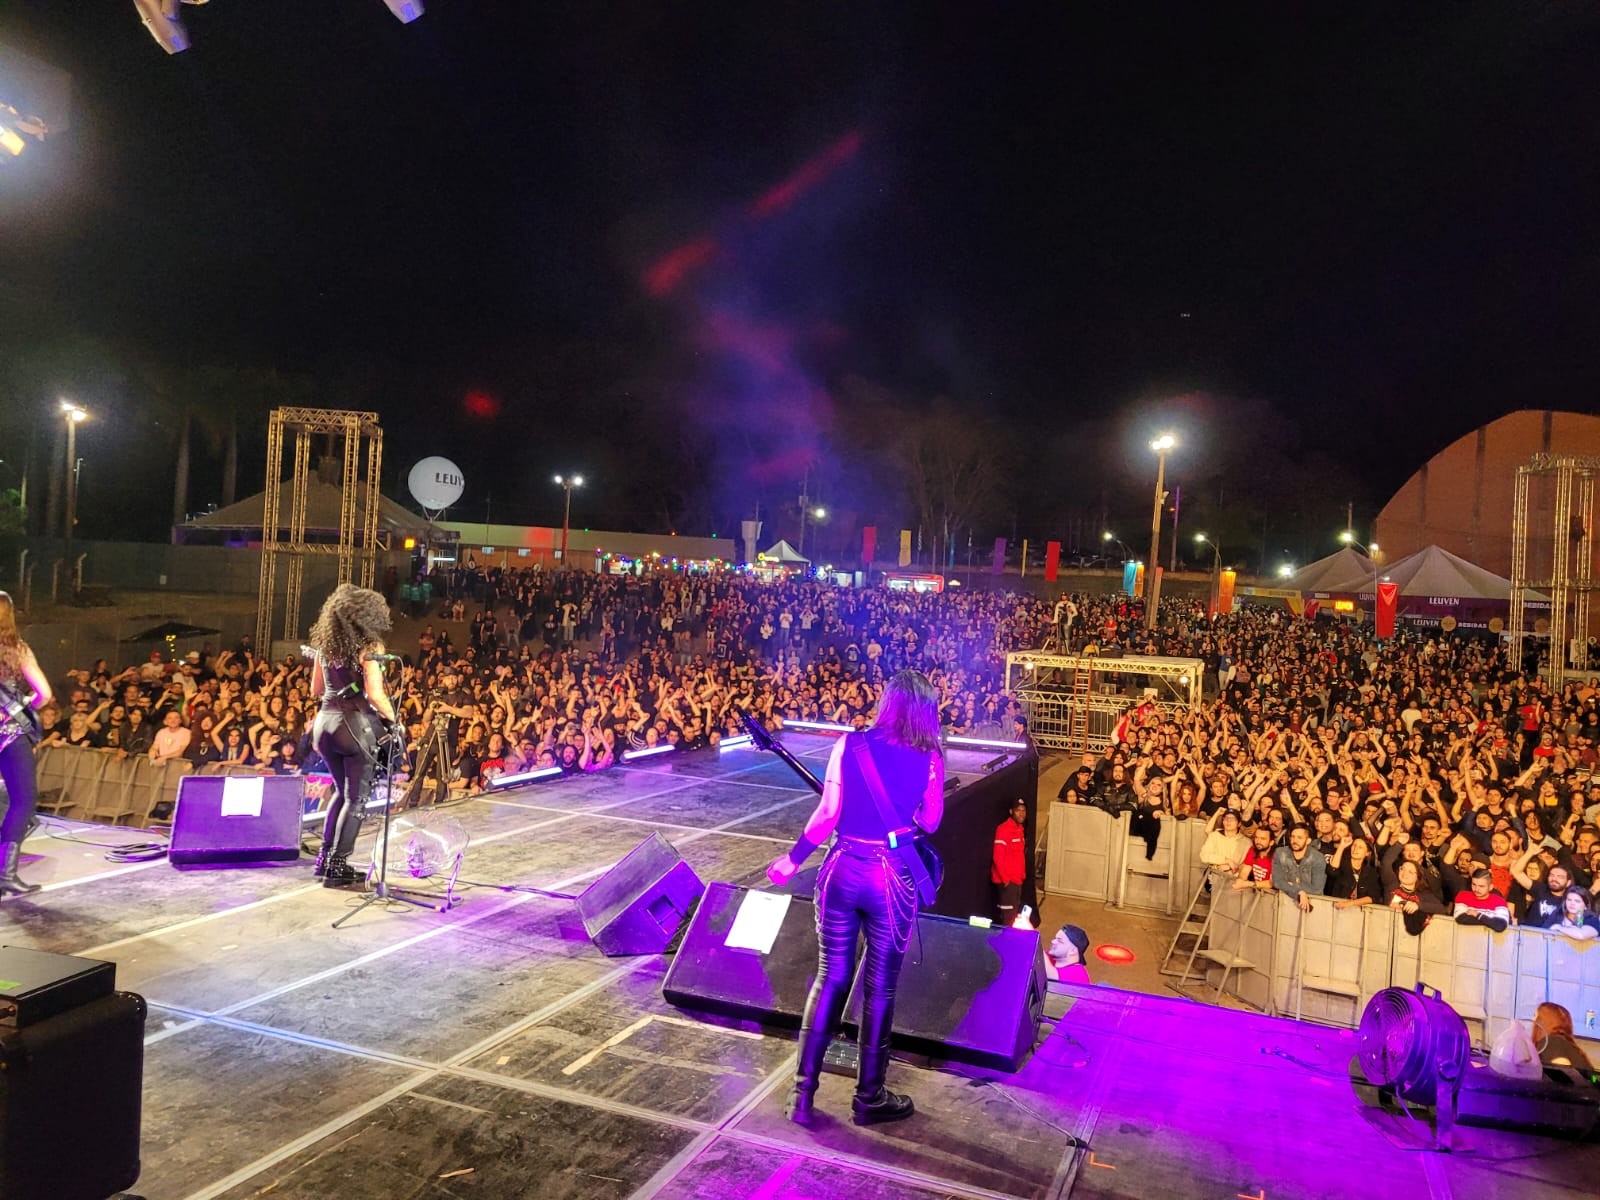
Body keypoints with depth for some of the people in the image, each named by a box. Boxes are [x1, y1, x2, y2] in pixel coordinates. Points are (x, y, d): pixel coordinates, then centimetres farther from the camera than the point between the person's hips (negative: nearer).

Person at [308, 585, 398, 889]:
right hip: (355, 724, -7)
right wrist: (392, 717, -4)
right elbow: (375, 694, -19)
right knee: (356, 798, 4)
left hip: (325, 720, 7)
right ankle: (337, 866, 5)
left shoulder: (324, 644, 8)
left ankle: (325, 858, 24)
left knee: (341, 790, 23)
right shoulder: (369, 646, -11)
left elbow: (316, 689, 16)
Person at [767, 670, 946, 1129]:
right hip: (891, 878, -2)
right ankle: (869, 1097, 23)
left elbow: (827, 814, -5)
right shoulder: (929, 758, -5)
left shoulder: (850, 745, -4)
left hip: (842, 870, 2)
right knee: (879, 987, 11)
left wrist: (794, 858, 6)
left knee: (829, 978, 13)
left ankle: (803, 1093, 18)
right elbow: (929, 823, 3)